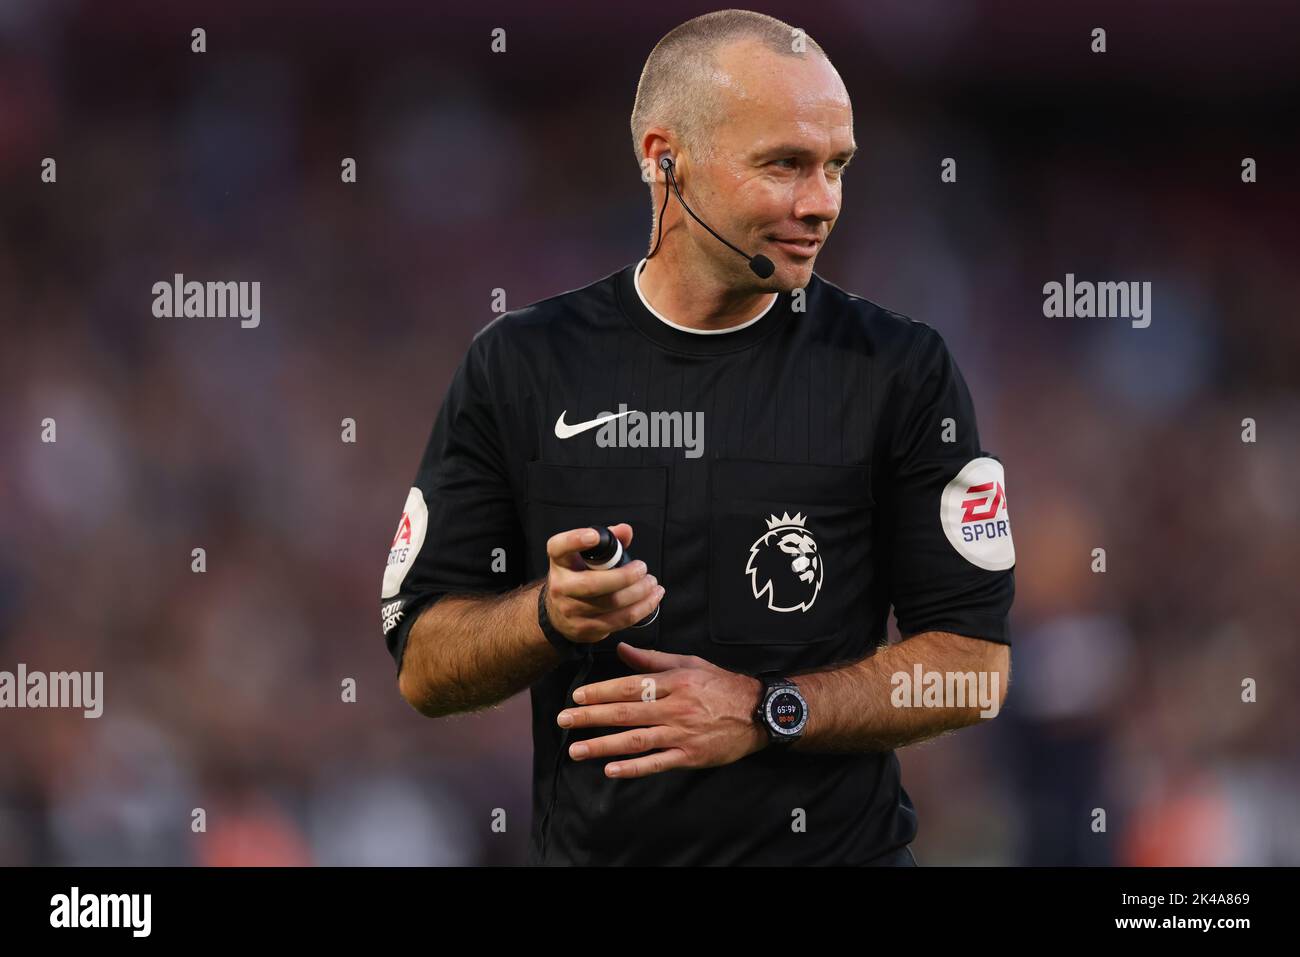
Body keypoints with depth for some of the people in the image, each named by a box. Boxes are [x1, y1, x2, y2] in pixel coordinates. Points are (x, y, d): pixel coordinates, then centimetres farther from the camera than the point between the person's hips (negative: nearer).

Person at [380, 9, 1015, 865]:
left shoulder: (901, 370, -4)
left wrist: (764, 711, -17)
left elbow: (975, 663, -6)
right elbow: (424, 670, -1)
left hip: (837, 845, -1)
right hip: (589, 845, 1)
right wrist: (552, 615, -20)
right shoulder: (519, 367, -1)